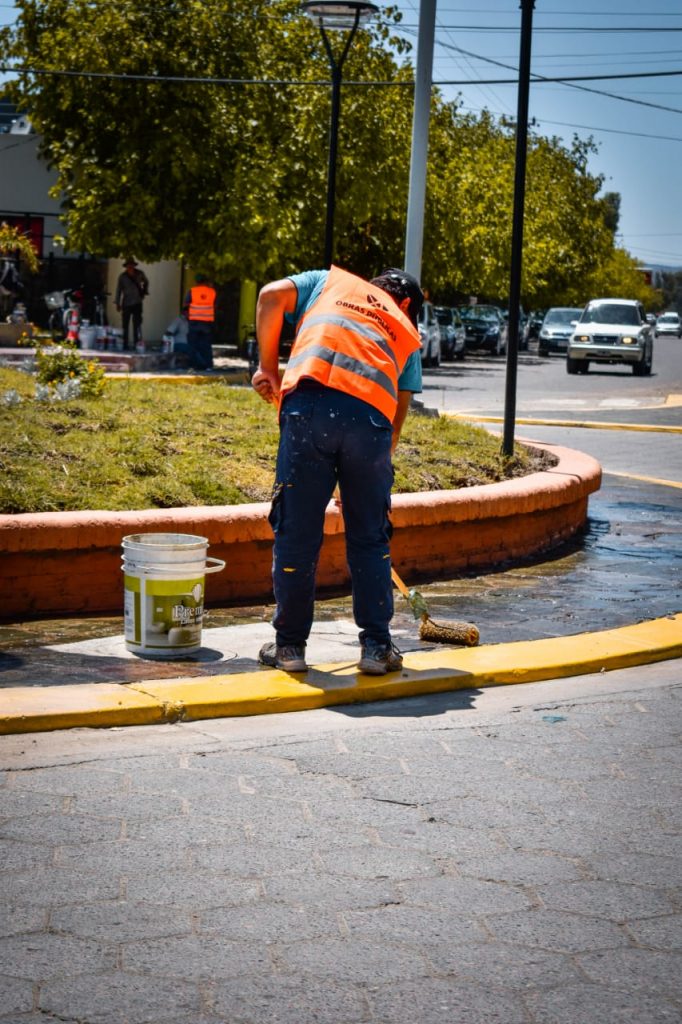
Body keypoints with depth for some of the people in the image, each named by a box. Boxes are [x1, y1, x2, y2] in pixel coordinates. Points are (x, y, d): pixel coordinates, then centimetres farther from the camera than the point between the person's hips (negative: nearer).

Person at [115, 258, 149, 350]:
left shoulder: (140, 274, 2)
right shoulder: (122, 277, -2)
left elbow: (146, 282, 22)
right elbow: (118, 290, -1)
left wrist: (144, 292, 12)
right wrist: (117, 303, -5)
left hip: (137, 303, 1)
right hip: (126, 304, 0)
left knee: (137, 324, -6)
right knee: (125, 325, 1)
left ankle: (136, 344, -4)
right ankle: (125, 344, 7)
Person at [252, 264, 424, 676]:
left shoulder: (330, 282, 30)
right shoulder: (407, 333, 30)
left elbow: (272, 296, 12)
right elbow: (399, 416, 24)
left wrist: (268, 368, 17)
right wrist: (378, 465, 30)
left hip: (310, 405, -1)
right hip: (372, 417, 1)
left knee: (296, 533, 7)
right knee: (370, 538, 14)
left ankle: (290, 645, 16)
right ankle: (377, 646, 18)